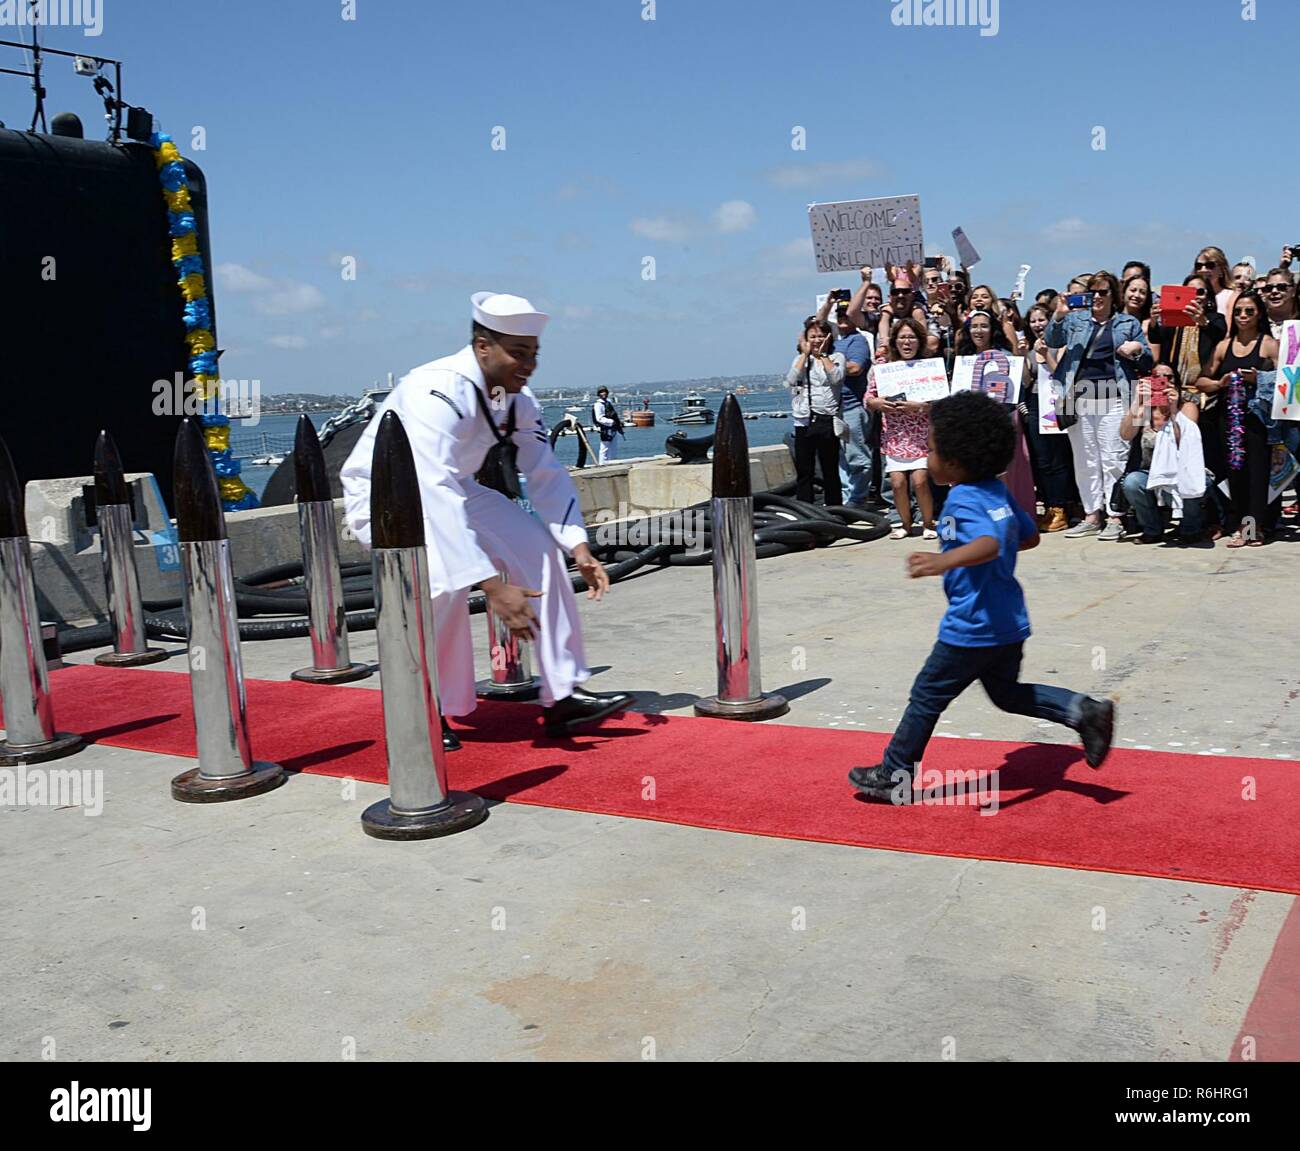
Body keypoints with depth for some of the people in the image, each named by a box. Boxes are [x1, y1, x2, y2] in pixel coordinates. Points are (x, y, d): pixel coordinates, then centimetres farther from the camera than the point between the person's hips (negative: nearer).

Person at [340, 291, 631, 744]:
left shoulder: (517, 399, -10)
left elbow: (547, 474, -4)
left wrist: (579, 548, -19)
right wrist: (492, 587, -49)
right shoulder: (435, 393, -35)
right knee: (443, 580, -31)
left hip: (452, 491, 7)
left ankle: (563, 696, -1)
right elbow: (437, 496, -44)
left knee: (538, 546, -8)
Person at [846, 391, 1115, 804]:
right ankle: (1084, 711, 8)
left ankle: (894, 776, 17)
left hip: (972, 629, -9)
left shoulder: (963, 501, -20)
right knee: (1008, 693, 25)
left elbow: (988, 544, -39)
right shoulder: (997, 492, 6)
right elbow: (1029, 536, 19)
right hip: (1009, 622, 9)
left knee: (926, 697, 6)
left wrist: (944, 560, -56)